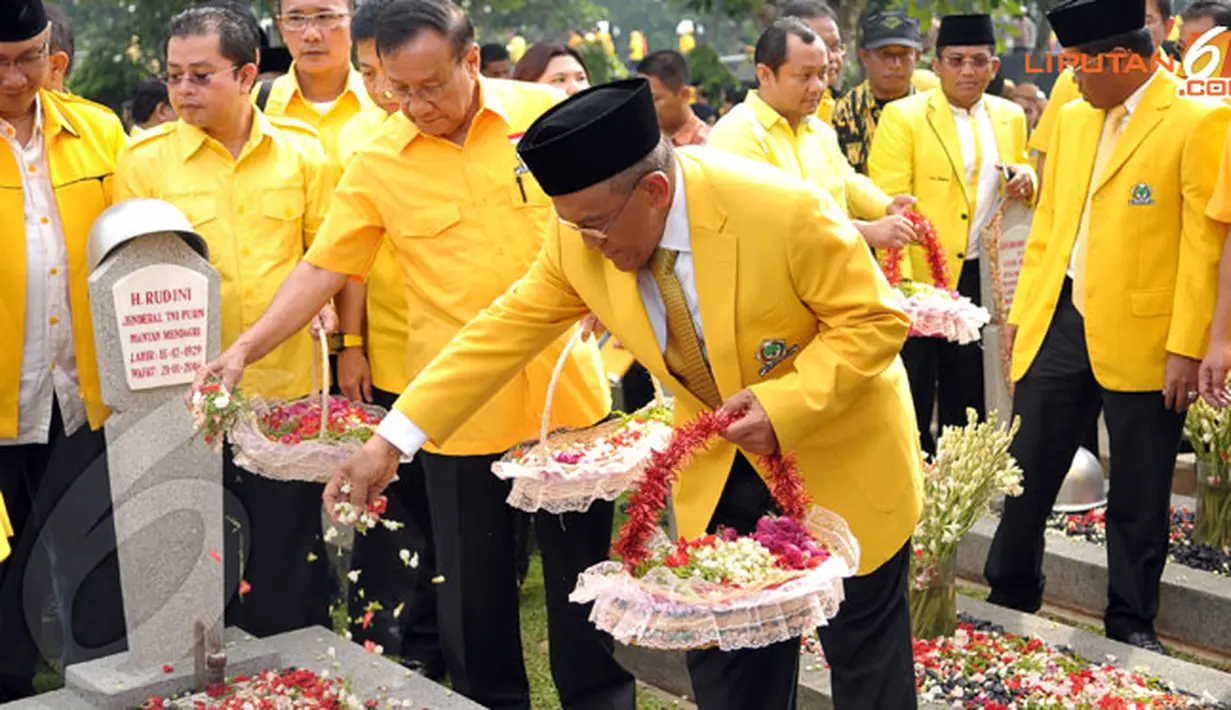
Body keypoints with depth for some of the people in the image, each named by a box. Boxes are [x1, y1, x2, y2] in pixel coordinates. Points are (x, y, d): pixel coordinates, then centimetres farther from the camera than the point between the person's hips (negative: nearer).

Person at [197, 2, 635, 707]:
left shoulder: (545, 112, -3)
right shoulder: (377, 165, -3)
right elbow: (321, 270, -2)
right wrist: (244, 349, -10)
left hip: (567, 391, 0)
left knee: (587, 570, 12)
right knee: (474, 589, 10)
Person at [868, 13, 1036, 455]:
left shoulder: (1010, 117, 10)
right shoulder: (902, 117, -6)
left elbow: (1024, 182, 20)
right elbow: (887, 203, -12)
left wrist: (1026, 179, -5)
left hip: (984, 281, 5)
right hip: (920, 281, -5)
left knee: (968, 403, 14)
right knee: (910, 406, 4)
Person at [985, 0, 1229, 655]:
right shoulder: (1072, 119, 11)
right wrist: (1024, 312, 12)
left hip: (1141, 338, -5)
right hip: (1060, 324, 5)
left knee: (1138, 496, 8)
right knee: (1028, 472, 12)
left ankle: (1131, 623, 24)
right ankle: (1010, 599, 29)